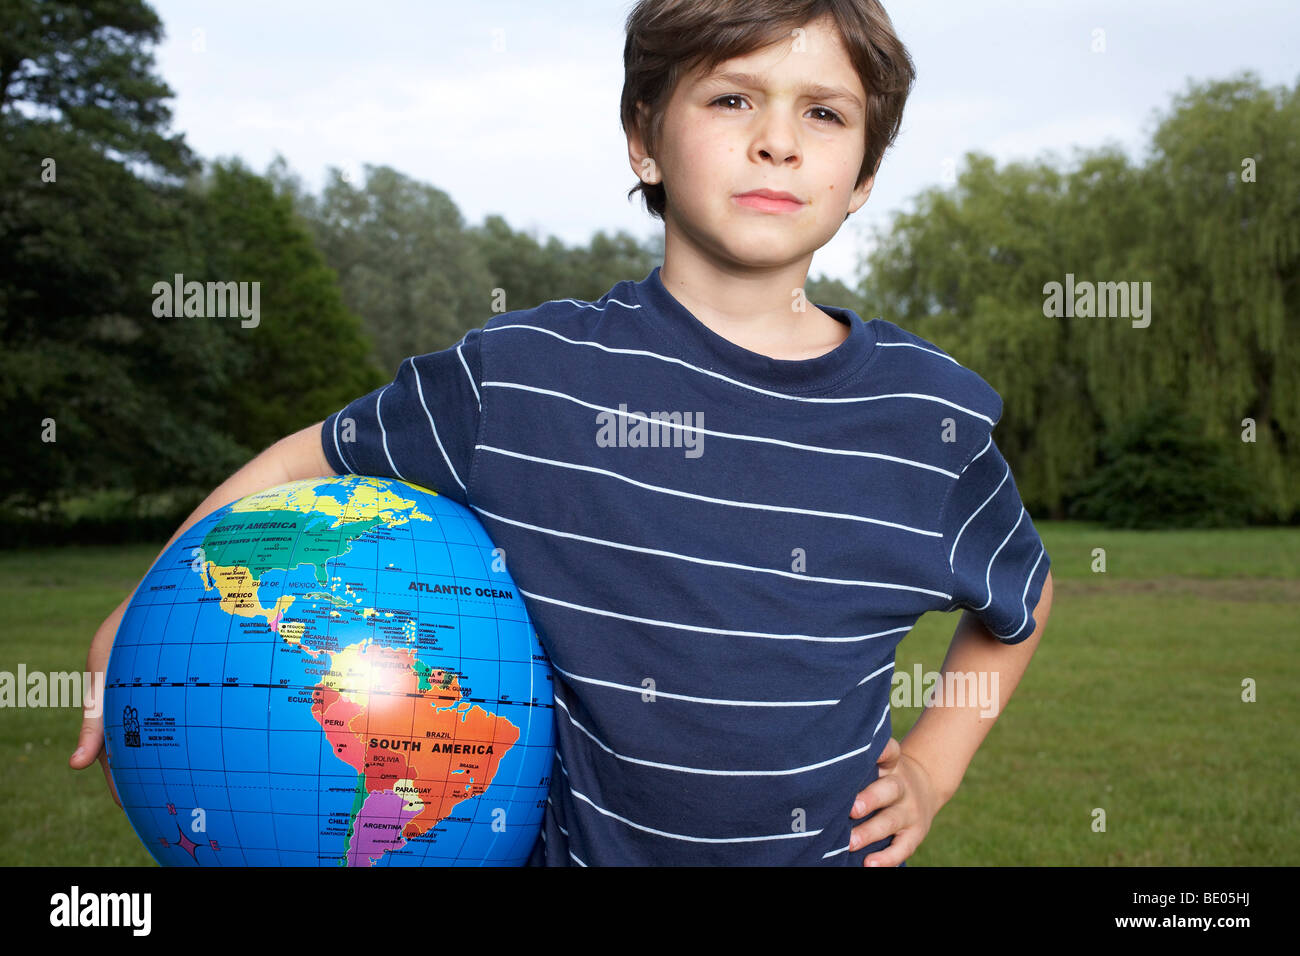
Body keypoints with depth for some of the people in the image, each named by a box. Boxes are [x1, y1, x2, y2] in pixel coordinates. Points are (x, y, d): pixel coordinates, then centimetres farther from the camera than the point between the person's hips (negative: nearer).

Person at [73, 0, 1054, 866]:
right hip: (580, 844, -1)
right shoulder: (523, 376, -11)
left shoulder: (934, 416, -5)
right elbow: (317, 458, 2)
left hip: (835, 847, 2)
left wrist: (934, 764, 5)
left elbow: (1022, 596, 13)